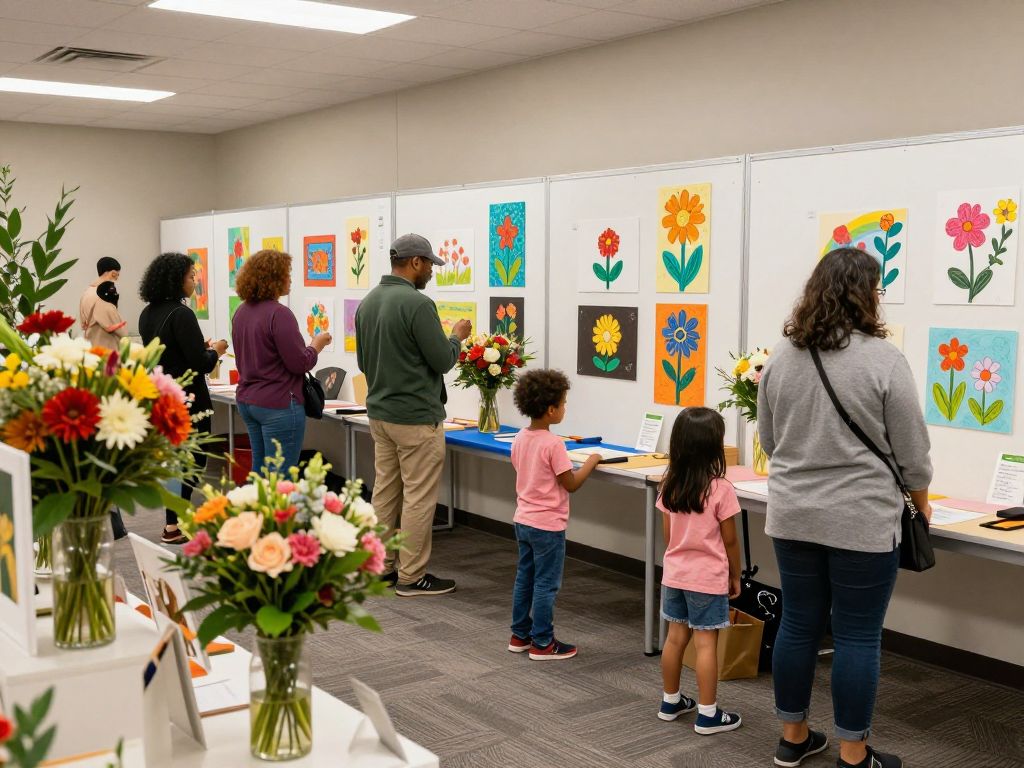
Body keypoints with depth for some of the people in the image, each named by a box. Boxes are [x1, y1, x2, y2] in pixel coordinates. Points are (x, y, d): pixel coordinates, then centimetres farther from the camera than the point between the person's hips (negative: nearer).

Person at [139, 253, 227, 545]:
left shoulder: (147, 313, 7)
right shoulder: (181, 314, -20)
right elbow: (201, 364, -21)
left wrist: (200, 347, 15)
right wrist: (215, 351, -1)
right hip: (188, 401, -9)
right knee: (194, 461, 0)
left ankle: (175, 519, 22)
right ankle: (173, 527, -1)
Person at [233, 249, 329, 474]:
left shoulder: (242, 312, 8)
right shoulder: (279, 314, -18)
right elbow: (300, 363, -17)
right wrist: (317, 345, 1)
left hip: (246, 400, 9)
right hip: (278, 404, -9)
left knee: (259, 470, 17)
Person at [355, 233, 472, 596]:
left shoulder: (367, 303, 9)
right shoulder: (417, 303, -18)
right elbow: (443, 361, -15)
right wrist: (457, 336, 3)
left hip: (379, 412, 9)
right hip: (416, 417, -9)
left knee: (385, 492, 13)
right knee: (418, 498, 0)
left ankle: (382, 568, 20)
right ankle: (411, 577, 6)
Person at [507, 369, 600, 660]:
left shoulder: (520, 439, 3)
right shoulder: (553, 444, -21)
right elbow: (571, 484, -16)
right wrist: (591, 462, -4)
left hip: (523, 519, 8)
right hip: (547, 525, -8)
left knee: (524, 578, 17)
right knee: (546, 584, 2)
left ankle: (520, 635, 26)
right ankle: (542, 644, 9)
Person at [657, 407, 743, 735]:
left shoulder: (670, 486, -1)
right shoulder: (721, 489, -17)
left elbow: (667, 533, 6)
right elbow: (729, 540, -10)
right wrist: (735, 576, 2)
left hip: (674, 574, 6)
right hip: (708, 579, -5)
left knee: (675, 637, 15)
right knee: (706, 644, 0)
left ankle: (671, 701, 27)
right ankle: (708, 714, 7)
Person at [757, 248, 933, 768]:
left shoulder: (781, 356, 4)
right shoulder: (883, 359, -12)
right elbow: (911, 449, -5)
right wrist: (921, 501, 11)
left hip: (792, 514, 5)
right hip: (861, 519, -5)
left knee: (798, 625, 14)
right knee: (857, 636, 5)